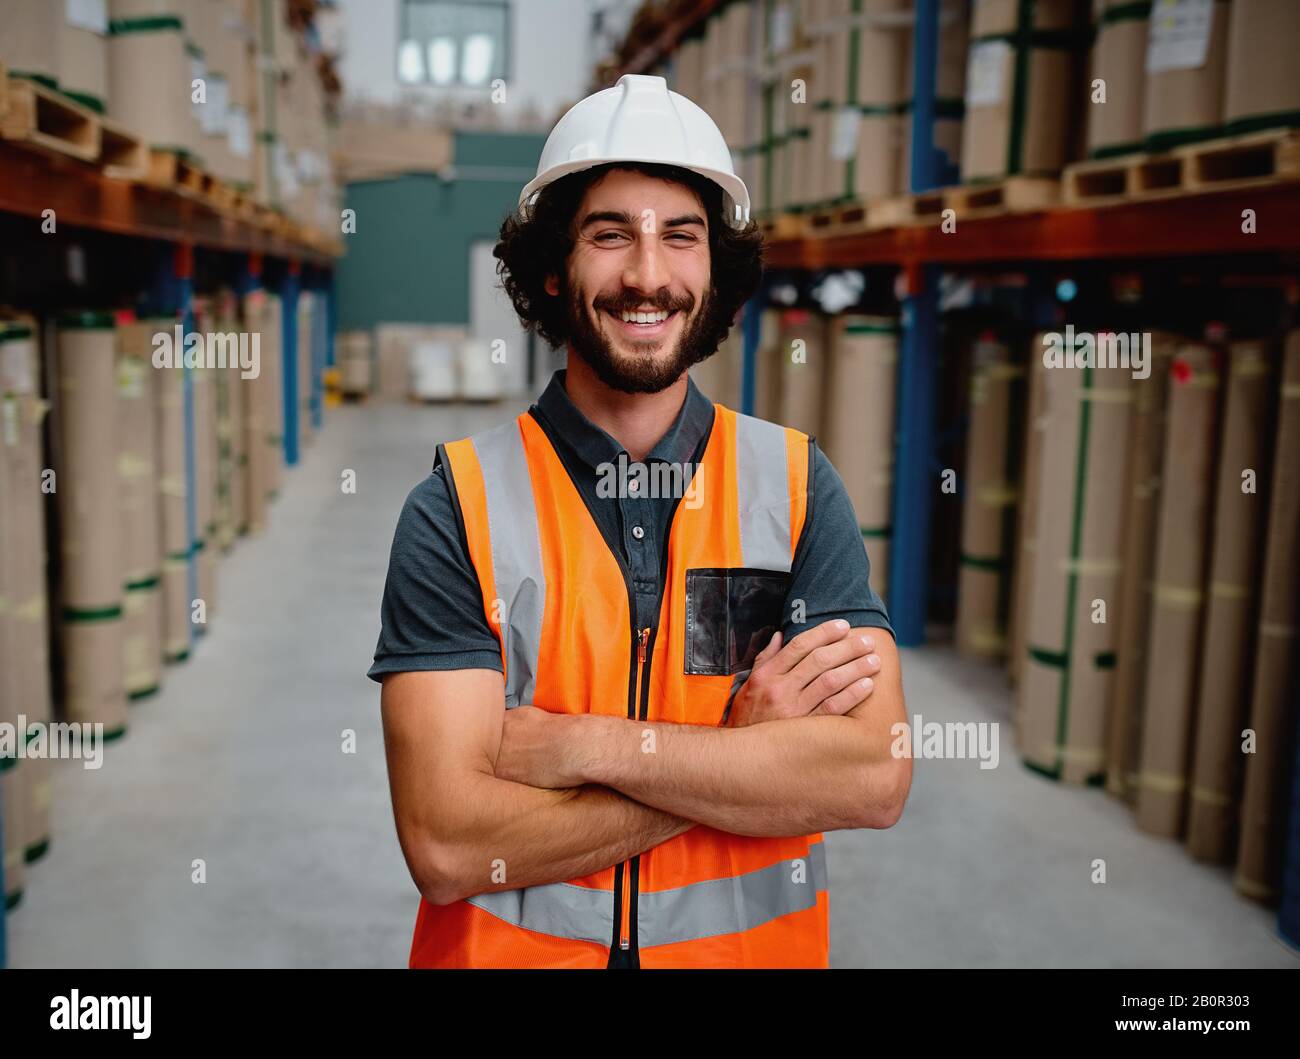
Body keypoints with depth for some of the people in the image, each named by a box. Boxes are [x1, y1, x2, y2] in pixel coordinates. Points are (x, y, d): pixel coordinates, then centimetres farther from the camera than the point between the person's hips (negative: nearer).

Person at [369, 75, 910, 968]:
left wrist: (580, 744, -22)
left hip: (759, 943, 2)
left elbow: (876, 778, -18)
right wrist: (748, 755, -21)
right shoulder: (456, 508, -13)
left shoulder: (800, 483, -8)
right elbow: (446, 845, -21)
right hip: (509, 946, -1)